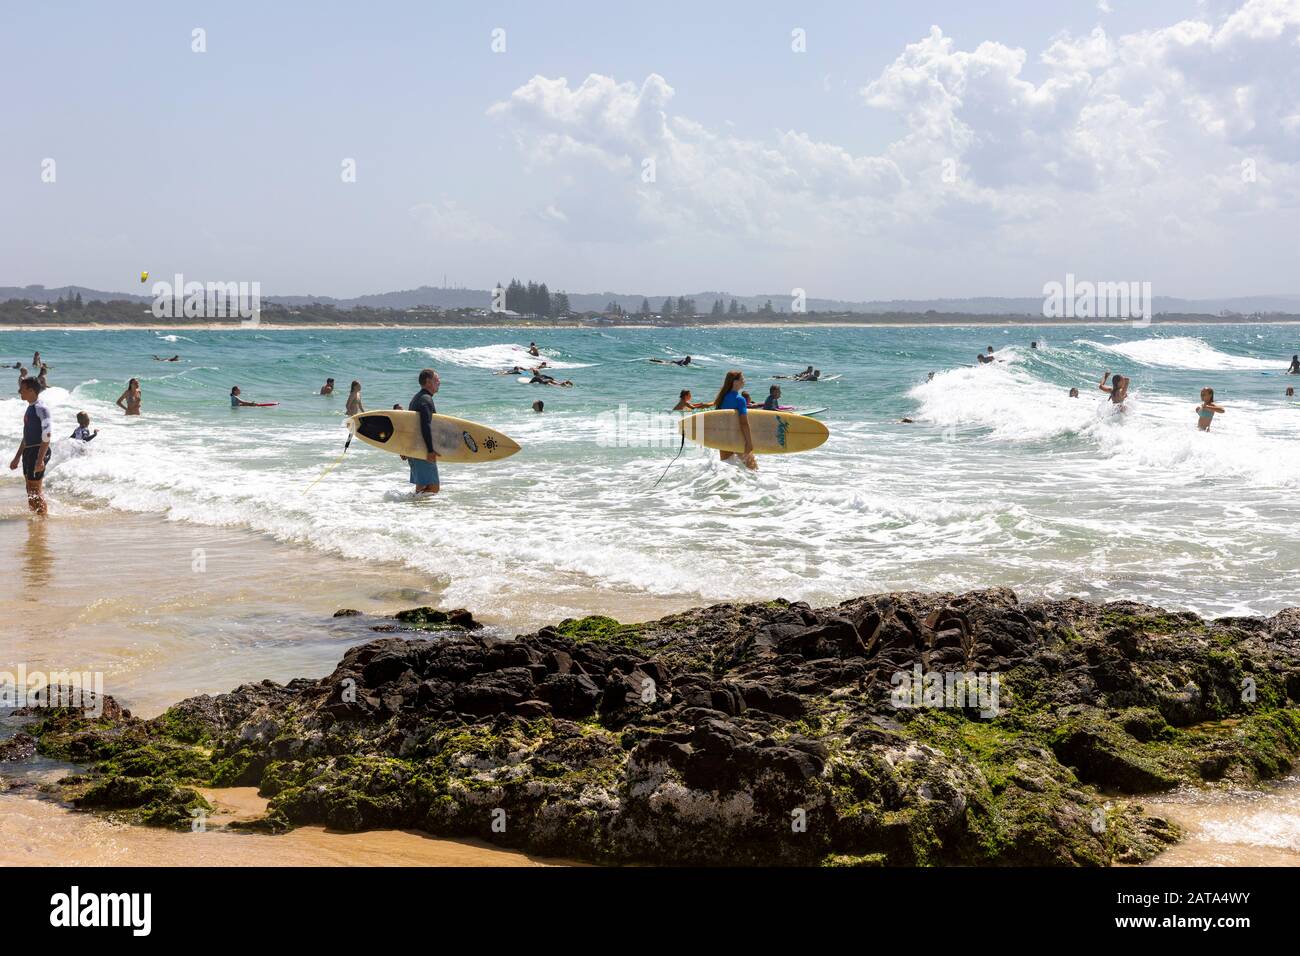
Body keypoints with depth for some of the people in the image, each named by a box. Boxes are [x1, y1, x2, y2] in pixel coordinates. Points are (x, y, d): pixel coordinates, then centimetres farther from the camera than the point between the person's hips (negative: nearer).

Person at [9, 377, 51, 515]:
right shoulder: (30, 408, 16)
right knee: (30, 489, 13)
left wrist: (41, 459, -26)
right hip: (28, 452, 9)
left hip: (38, 451, -9)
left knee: (35, 490, -7)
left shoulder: (41, 408, -14)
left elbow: (46, 436, -20)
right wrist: (17, 457, 25)